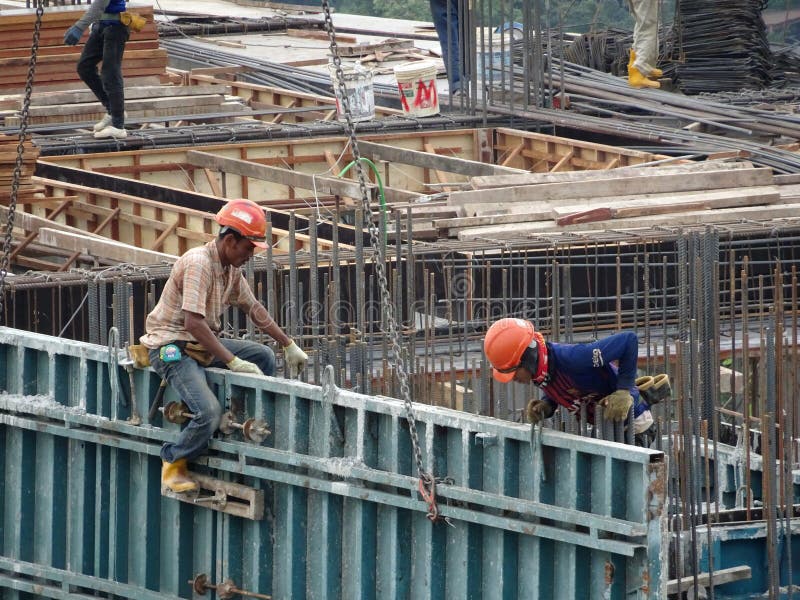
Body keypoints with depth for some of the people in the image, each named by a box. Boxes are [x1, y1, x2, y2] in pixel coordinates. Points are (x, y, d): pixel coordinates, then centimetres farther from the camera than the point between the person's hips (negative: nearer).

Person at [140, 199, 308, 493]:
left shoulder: (231, 268, 7)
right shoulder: (198, 263, -22)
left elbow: (254, 308, 20)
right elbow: (193, 322, -29)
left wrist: (289, 346, 18)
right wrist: (234, 362, -30)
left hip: (203, 343, 9)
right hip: (172, 345, -9)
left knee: (263, 356, 2)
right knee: (209, 413, -25)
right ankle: (173, 463, -1)